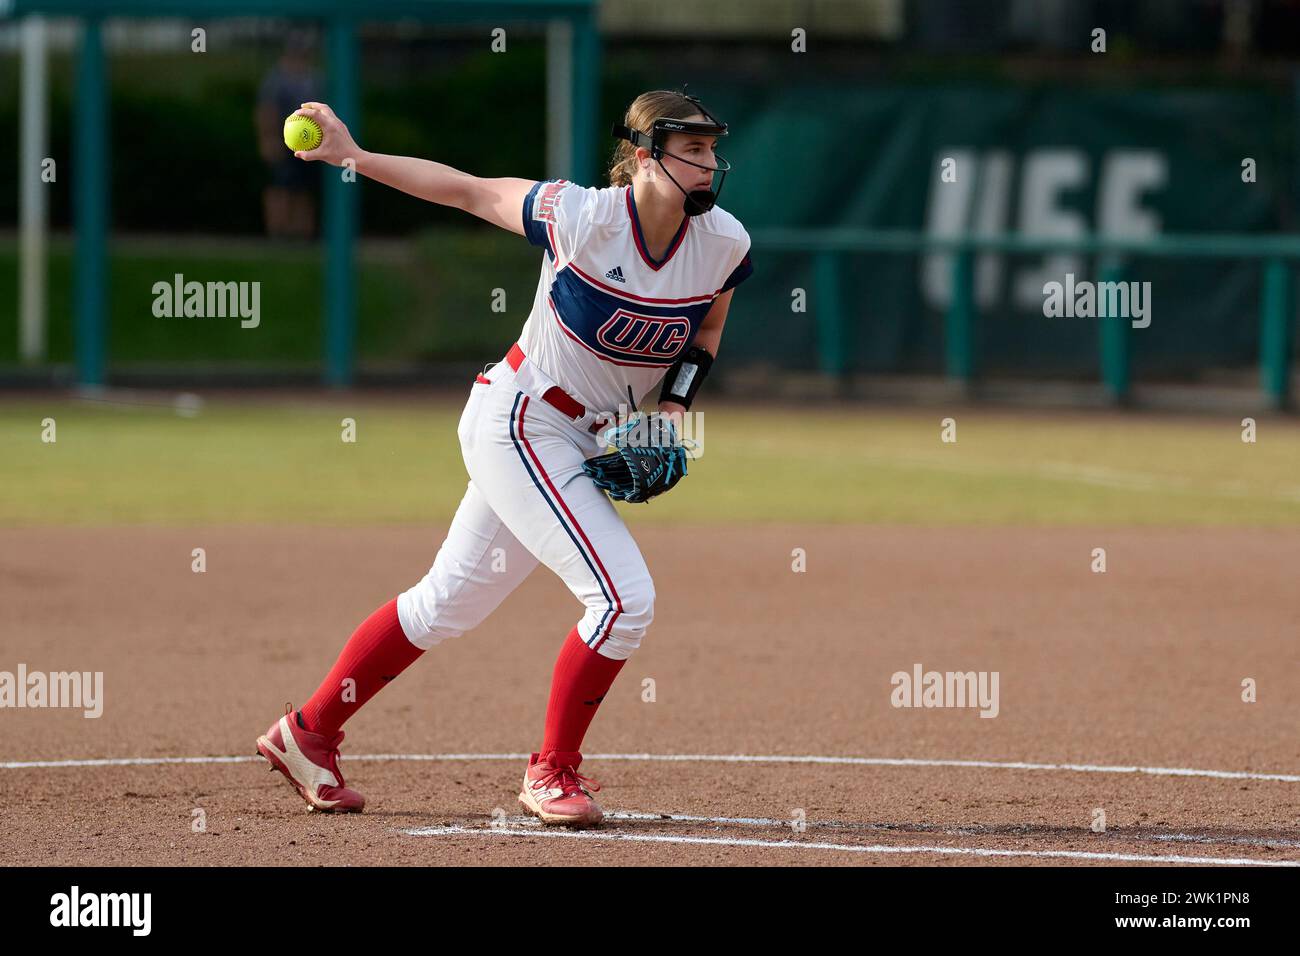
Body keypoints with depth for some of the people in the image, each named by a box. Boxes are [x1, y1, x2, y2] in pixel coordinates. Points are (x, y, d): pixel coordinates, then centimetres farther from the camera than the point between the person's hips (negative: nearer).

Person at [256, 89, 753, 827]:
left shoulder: (724, 243, -6)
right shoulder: (581, 218, -22)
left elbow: (707, 326, 14)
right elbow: (468, 190, -8)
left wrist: (676, 405, -2)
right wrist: (352, 156, -7)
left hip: (579, 444, 7)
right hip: (521, 424, -7)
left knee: (449, 603, 15)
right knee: (624, 596, -17)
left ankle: (309, 732, 29)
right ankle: (553, 772, 0)